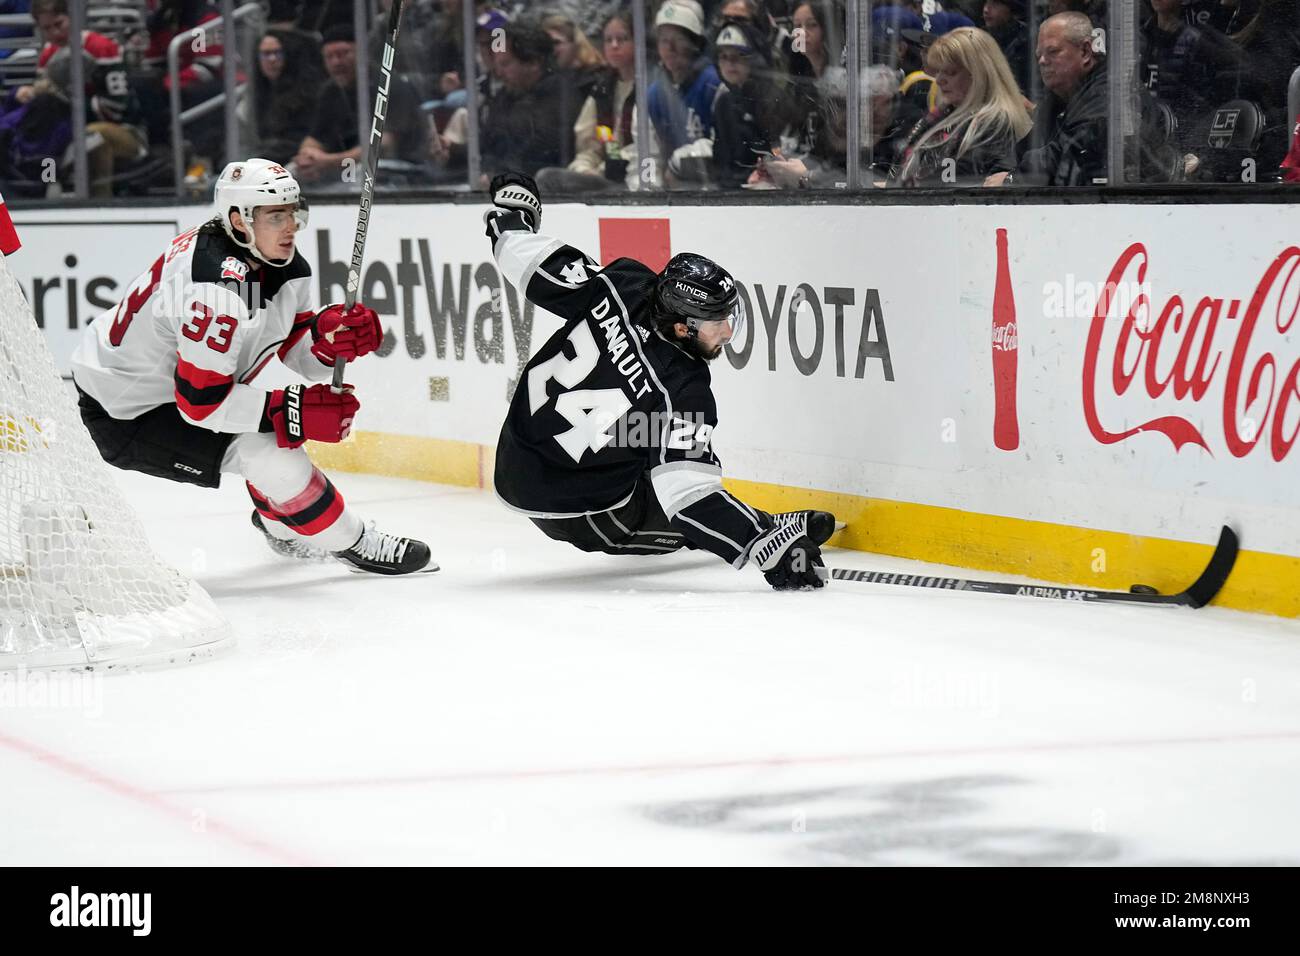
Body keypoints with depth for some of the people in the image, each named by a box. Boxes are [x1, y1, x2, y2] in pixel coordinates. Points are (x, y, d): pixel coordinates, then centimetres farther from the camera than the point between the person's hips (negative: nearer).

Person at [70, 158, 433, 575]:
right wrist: (292, 411, -30)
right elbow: (201, 402, -30)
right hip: (125, 415, -10)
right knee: (269, 451, -19)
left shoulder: (287, 267, -2)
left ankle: (280, 524, 42)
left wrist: (329, 334, -18)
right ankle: (350, 542, 0)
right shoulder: (221, 286, -31)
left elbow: (299, 355, 3)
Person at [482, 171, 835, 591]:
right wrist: (767, 549, -37)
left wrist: (511, 218, 17)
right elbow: (688, 495, -35)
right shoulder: (681, 393, -32)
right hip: (576, 510, -7)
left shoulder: (623, 285, -19)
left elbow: (539, 264, -6)